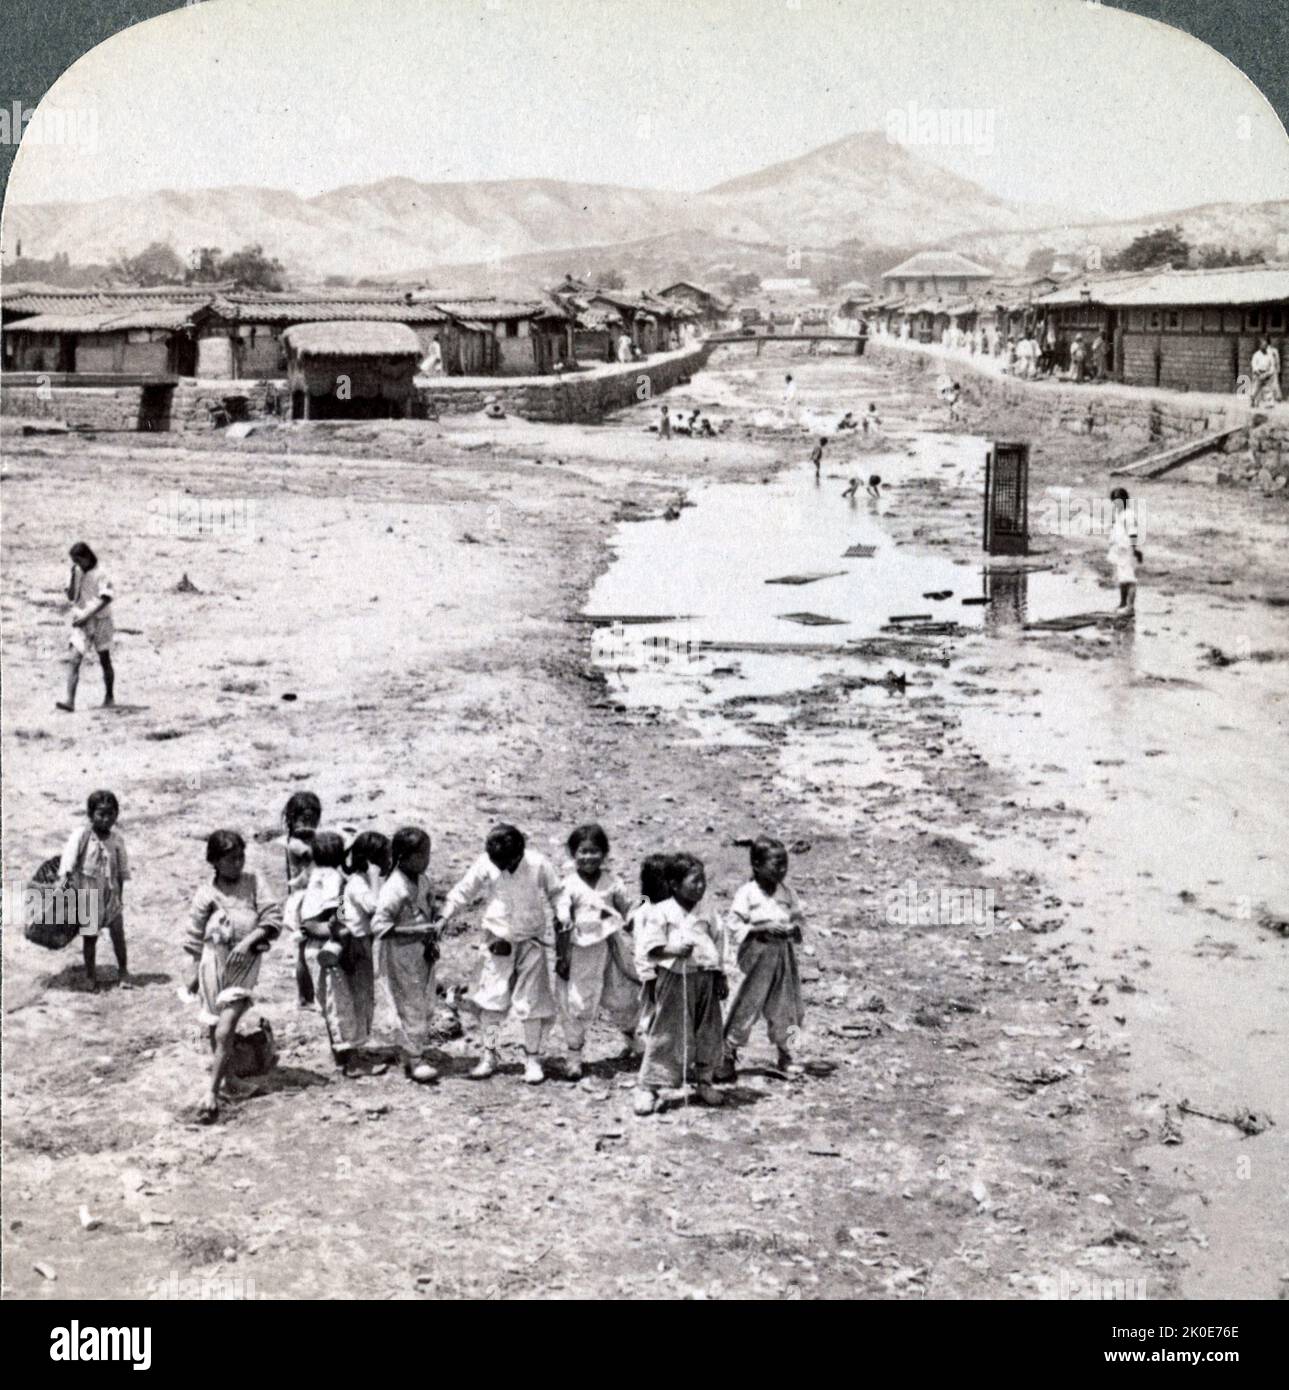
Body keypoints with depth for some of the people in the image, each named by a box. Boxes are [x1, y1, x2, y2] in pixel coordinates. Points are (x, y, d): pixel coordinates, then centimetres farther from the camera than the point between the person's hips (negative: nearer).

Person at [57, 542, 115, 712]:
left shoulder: (99, 575, -10)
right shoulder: (77, 573, 6)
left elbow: (105, 599, -15)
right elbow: (71, 597, 3)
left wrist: (87, 616, -19)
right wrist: (73, 577, -9)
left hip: (99, 620, -4)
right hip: (80, 623, 4)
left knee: (105, 660, 10)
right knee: (73, 660, -11)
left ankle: (109, 697, 26)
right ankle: (70, 701, -18)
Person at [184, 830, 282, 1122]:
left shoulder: (254, 883, -2)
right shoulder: (206, 894, -1)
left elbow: (273, 918, -6)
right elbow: (196, 939, 7)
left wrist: (248, 941, -18)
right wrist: (193, 972, 6)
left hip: (244, 964, -1)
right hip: (214, 963, 2)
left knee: (224, 1032, -11)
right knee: (216, 1032, 11)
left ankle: (212, 1093, -10)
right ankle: (222, 1075, 34)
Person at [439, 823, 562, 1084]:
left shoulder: (538, 864, -14)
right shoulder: (485, 864, -12)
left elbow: (557, 896, -2)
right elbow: (463, 892, -2)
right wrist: (444, 918, -13)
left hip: (531, 940, -1)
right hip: (498, 939, 1)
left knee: (531, 1001, 0)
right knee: (491, 997, -1)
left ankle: (533, 1058, 12)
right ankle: (489, 1055, 11)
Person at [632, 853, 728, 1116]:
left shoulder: (708, 915, 7)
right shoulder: (661, 914, -8)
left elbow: (718, 947, 13)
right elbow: (649, 948, -11)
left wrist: (720, 977, 7)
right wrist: (673, 950, -26)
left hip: (705, 978, 5)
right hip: (674, 980, -5)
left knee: (708, 1035, 11)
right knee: (666, 1036, -3)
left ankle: (704, 1083, 27)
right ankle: (647, 1088, 4)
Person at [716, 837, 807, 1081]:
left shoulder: (787, 893, 5)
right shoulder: (747, 894, -11)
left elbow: (798, 919, 13)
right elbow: (734, 926, -13)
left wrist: (793, 928, -10)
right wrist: (763, 929, -22)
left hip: (783, 957, 5)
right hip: (757, 957, -5)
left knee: (785, 1007, 10)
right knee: (746, 1007, -1)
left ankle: (785, 1057, 24)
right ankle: (728, 1056, 11)